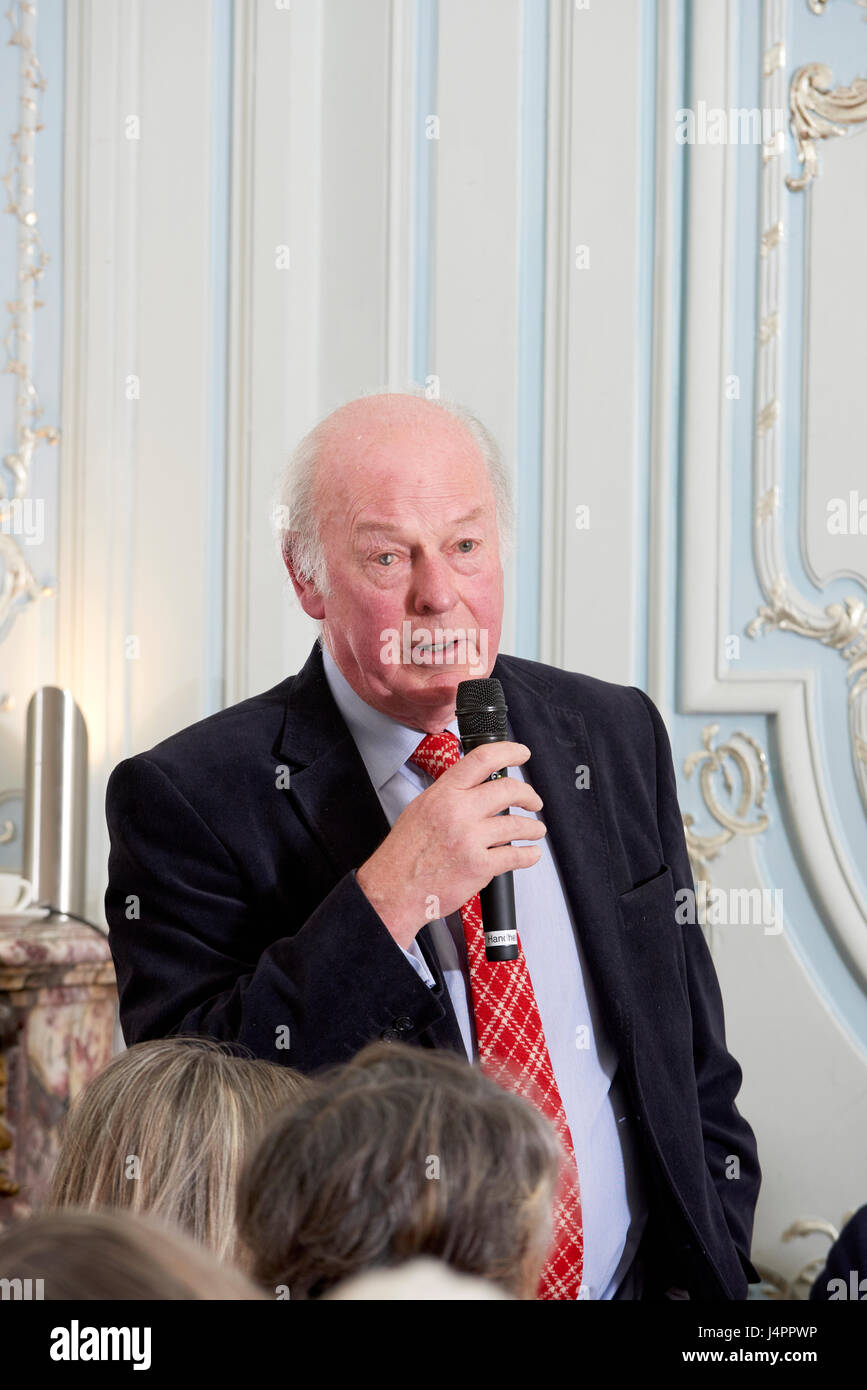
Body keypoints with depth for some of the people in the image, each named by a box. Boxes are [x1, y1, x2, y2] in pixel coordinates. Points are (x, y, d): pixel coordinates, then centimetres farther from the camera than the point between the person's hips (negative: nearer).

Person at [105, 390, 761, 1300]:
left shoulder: (617, 737, 7)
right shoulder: (188, 796, -9)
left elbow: (700, 1078, 13)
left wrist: (710, 1275, 1)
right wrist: (385, 900, -23)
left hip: (631, 1281, 3)